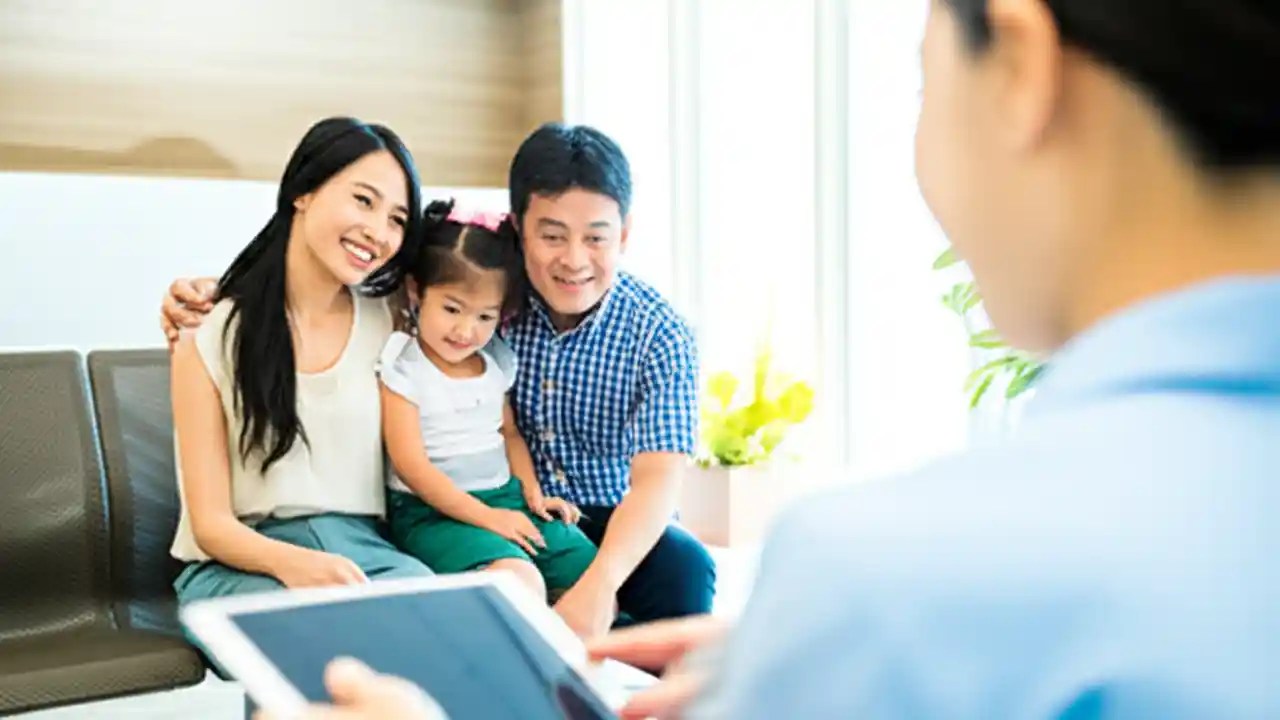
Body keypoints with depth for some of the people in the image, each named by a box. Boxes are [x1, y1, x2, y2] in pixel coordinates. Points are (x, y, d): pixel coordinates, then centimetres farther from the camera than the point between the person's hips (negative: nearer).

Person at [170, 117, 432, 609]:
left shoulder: (387, 322, 8)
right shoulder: (209, 336, -3)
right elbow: (211, 523, -8)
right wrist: (291, 563, -27)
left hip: (357, 547, 4)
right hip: (239, 562, -3)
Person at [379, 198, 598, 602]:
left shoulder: (496, 364, 11)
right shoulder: (403, 371, -9)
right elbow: (410, 464, -14)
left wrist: (532, 492, 5)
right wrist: (485, 517, -17)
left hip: (506, 498, 7)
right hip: (434, 510, -7)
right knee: (521, 582, -32)